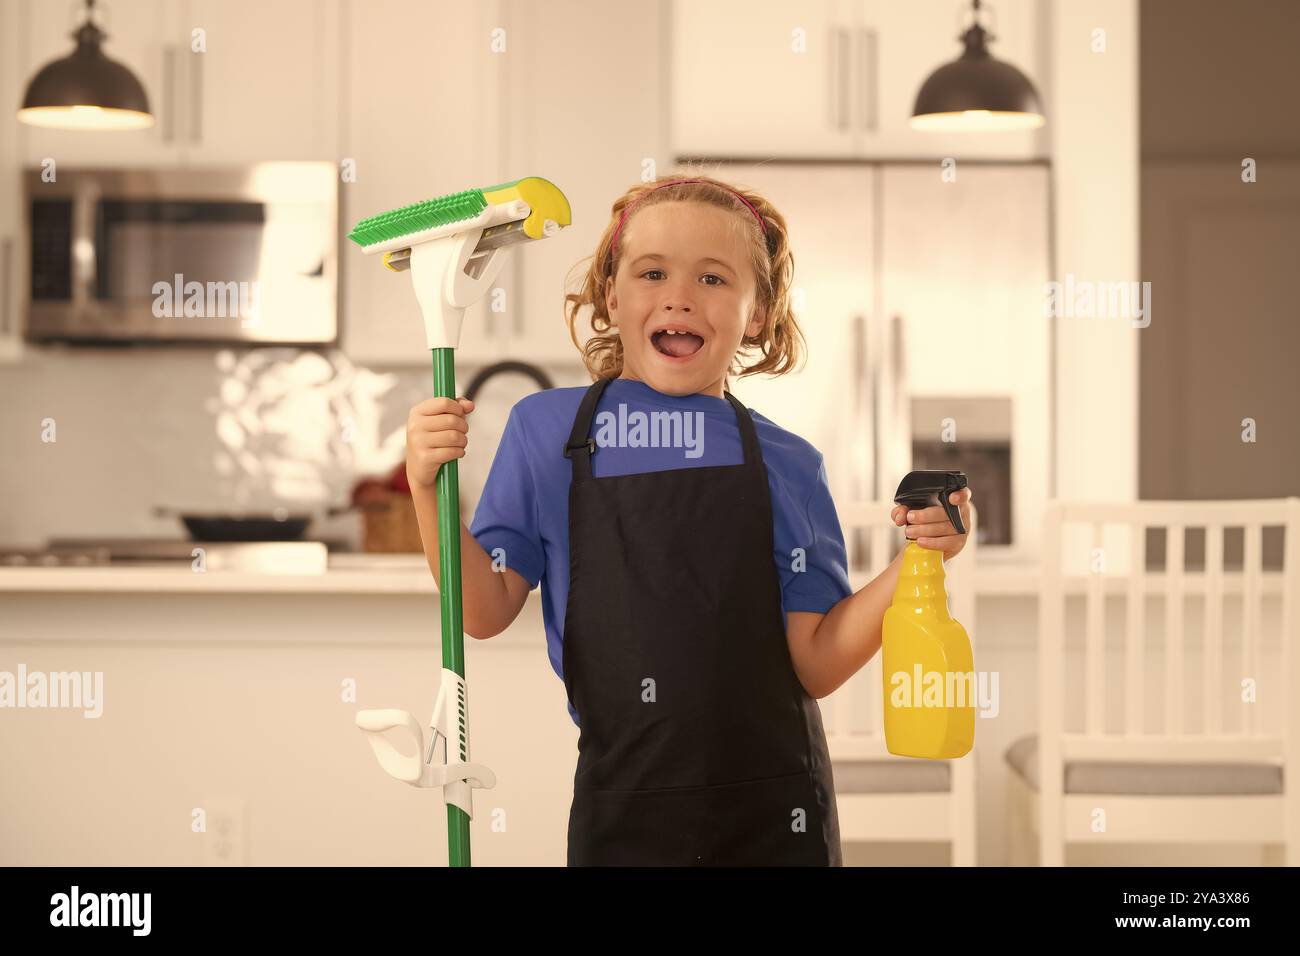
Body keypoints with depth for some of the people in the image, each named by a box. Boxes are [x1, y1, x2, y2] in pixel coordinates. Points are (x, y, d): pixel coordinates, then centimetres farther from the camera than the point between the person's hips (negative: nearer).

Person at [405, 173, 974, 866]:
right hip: (621, 812, 0)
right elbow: (486, 611, 1)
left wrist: (913, 563, -14)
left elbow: (815, 664, -2)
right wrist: (429, 491, -12)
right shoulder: (544, 431, -1)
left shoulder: (788, 465, -1)